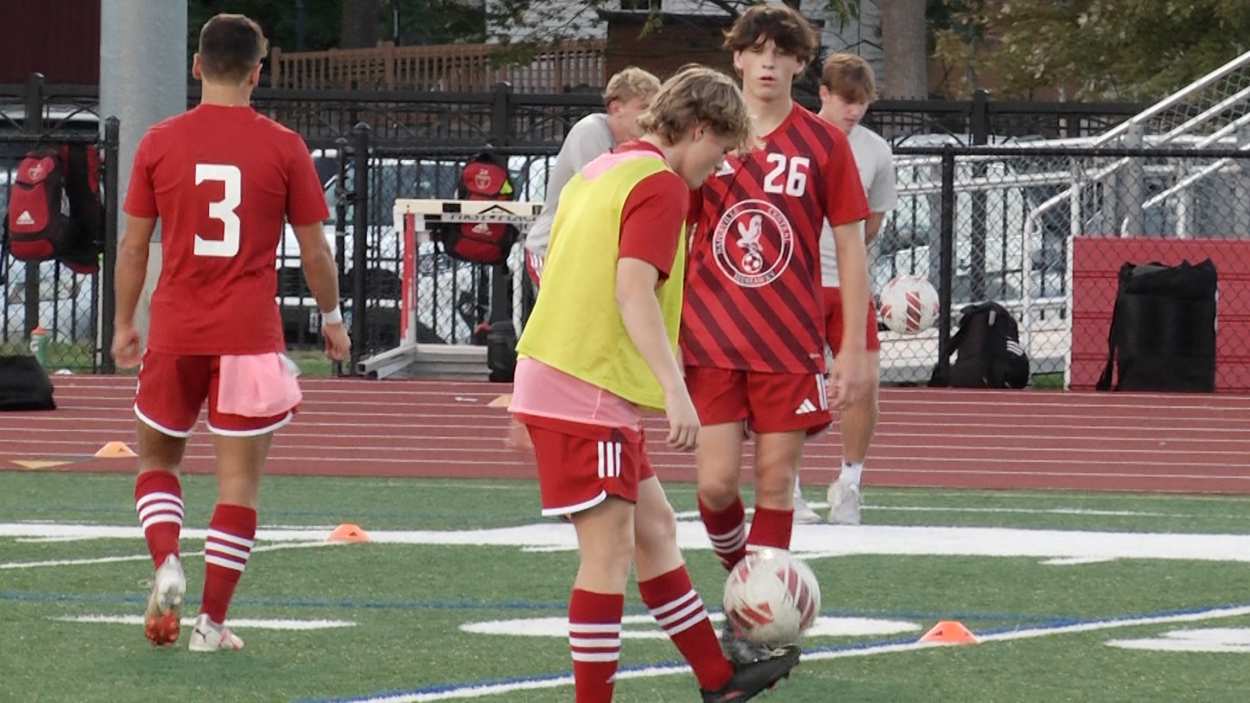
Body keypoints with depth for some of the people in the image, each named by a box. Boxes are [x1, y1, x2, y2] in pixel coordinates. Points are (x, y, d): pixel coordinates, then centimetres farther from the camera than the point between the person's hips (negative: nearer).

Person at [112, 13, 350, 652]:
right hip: (251, 337, -1)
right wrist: (332, 318, 17)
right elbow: (314, 250, 2)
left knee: (157, 460, 18)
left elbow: (133, 245, 3)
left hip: (174, 335, 1)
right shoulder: (283, 148, -3)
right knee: (239, 481, 4)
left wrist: (124, 323, 15)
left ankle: (167, 562, -7)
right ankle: (212, 621, 2)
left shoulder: (160, 143, 0)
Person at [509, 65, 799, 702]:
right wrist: (675, 389, -26)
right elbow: (633, 290, -22)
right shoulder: (660, 184, -11)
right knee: (610, 549, -7)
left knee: (654, 529, 15)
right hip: (589, 392, -10)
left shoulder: (596, 174, 17)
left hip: (550, 381, 10)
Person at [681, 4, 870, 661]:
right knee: (716, 483, -6)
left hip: (791, 345, 0)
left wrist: (853, 350, -2)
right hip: (710, 339, 1)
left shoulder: (823, 144, 1)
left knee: (775, 483, -1)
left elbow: (850, 248, 3)